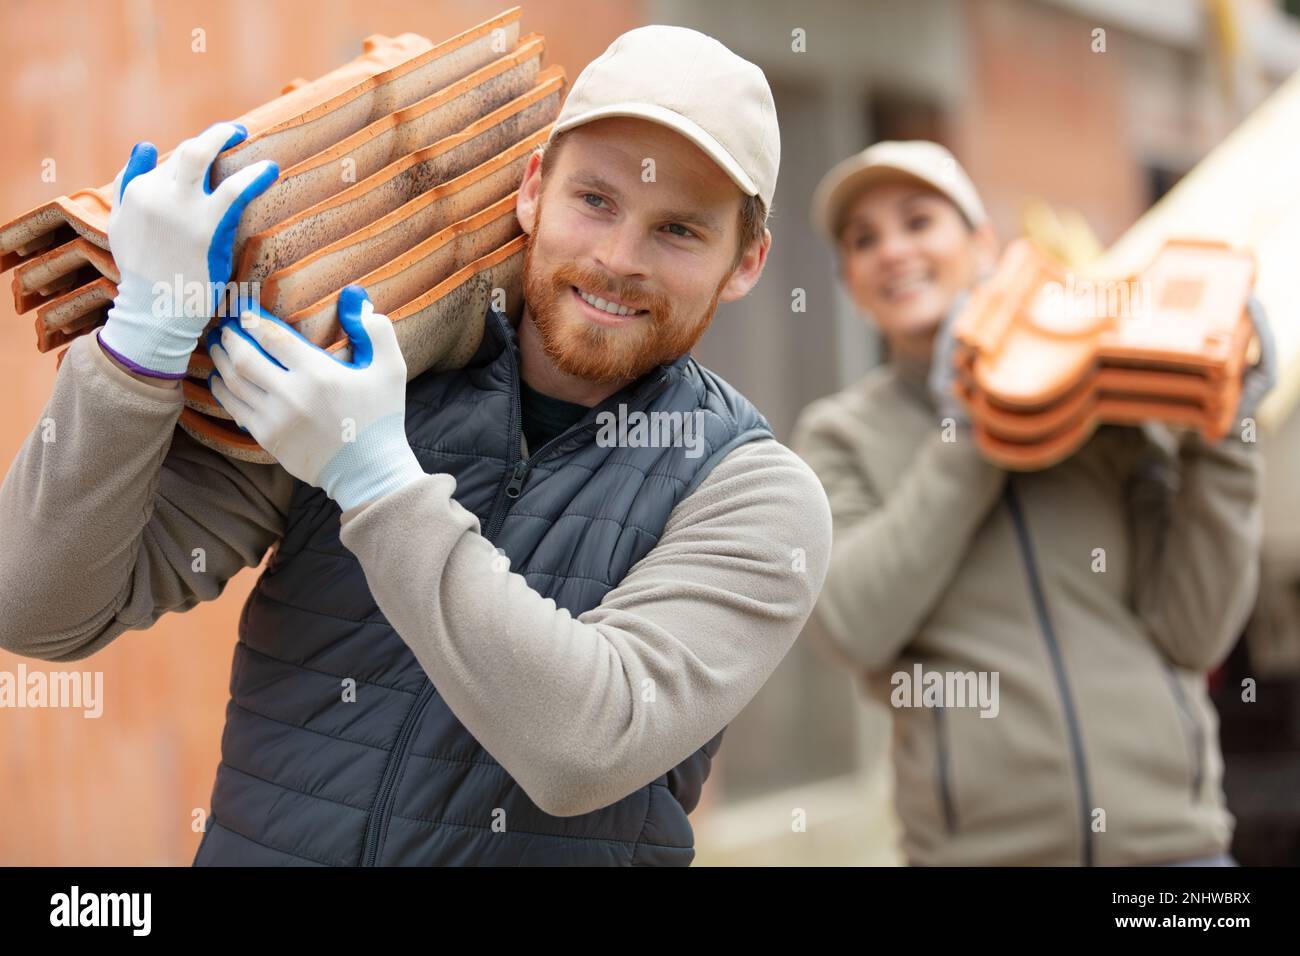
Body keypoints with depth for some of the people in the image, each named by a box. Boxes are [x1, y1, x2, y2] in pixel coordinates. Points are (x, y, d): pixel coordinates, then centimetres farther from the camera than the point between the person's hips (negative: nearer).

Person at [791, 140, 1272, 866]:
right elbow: (855, 627, -11)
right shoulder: (841, 437, 6)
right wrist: (969, 436, -9)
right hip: (982, 842, 0)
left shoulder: (1105, 401, 4)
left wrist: (1220, 442, -6)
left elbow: (1195, 633, -1)